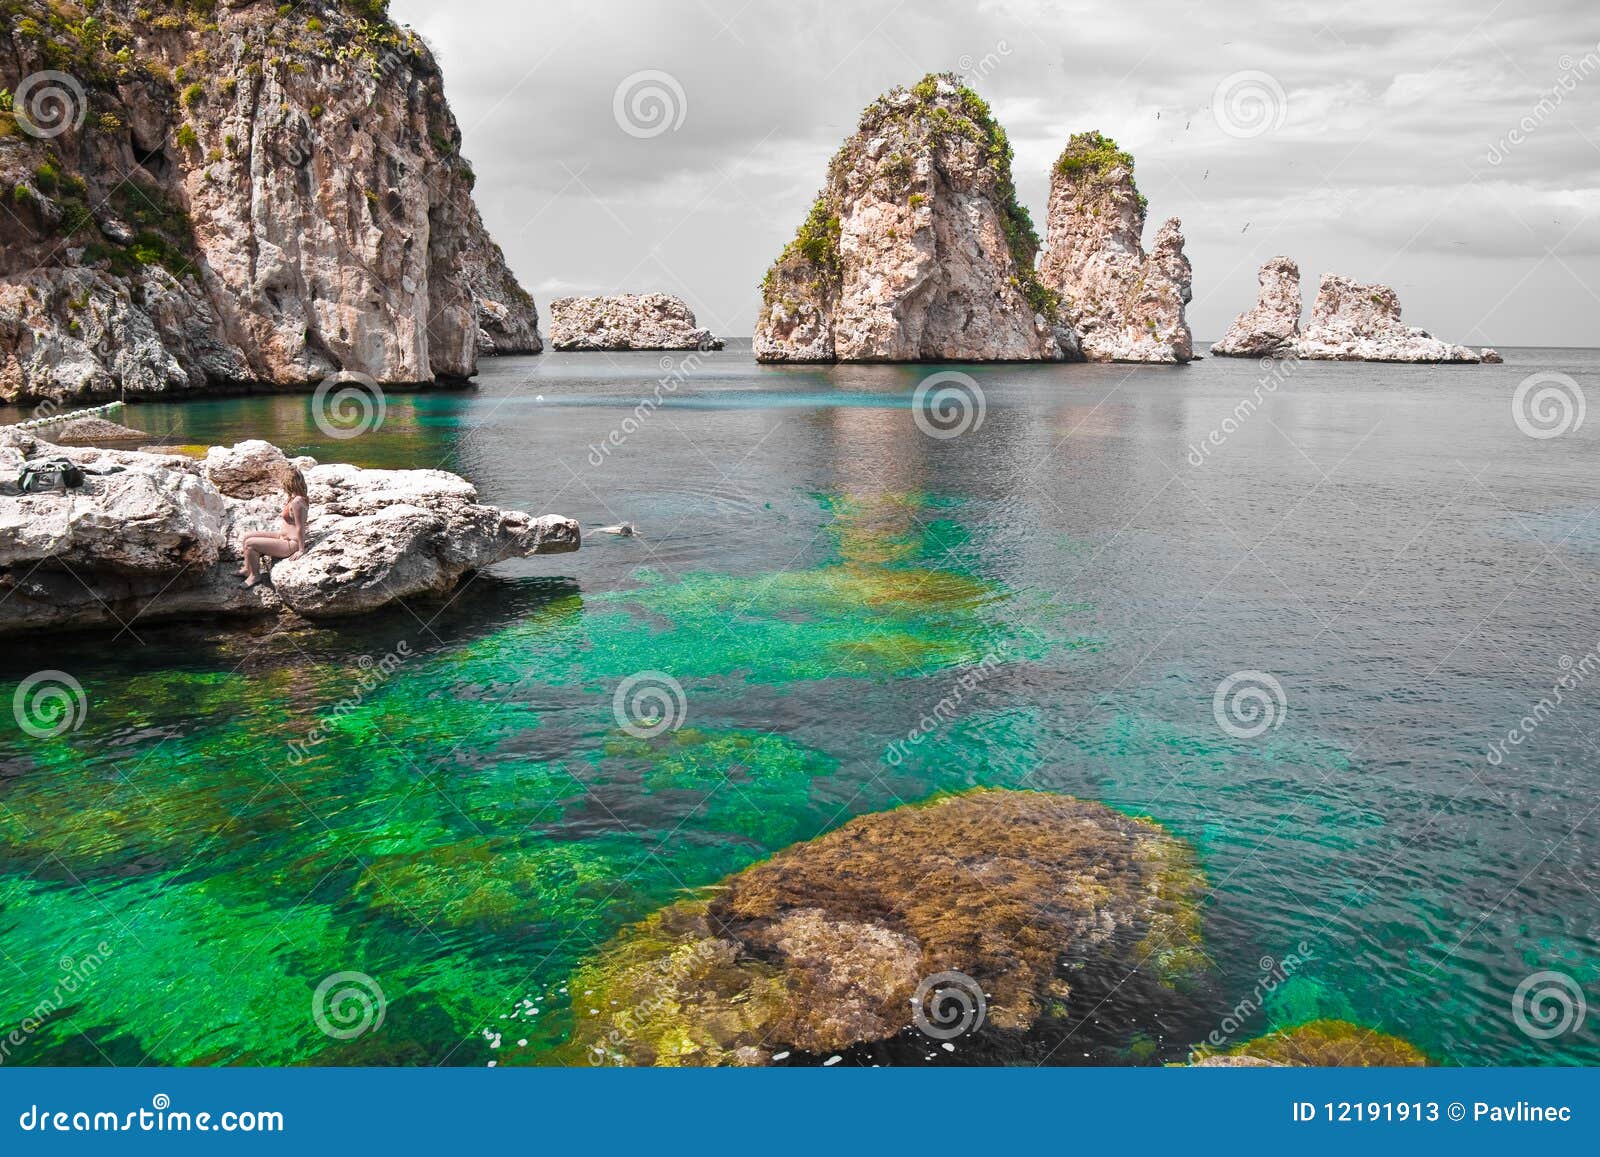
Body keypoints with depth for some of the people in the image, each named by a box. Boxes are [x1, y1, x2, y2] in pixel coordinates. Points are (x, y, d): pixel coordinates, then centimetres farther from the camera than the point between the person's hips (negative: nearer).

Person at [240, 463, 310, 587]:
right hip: (284, 537, 11)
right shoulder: (296, 497, 3)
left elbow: (300, 528, -22)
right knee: (247, 537, 12)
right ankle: (247, 569, 28)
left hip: (290, 544, -11)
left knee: (249, 544, -13)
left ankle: (255, 575, 7)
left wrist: (301, 550, -18)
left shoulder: (296, 502, -26)